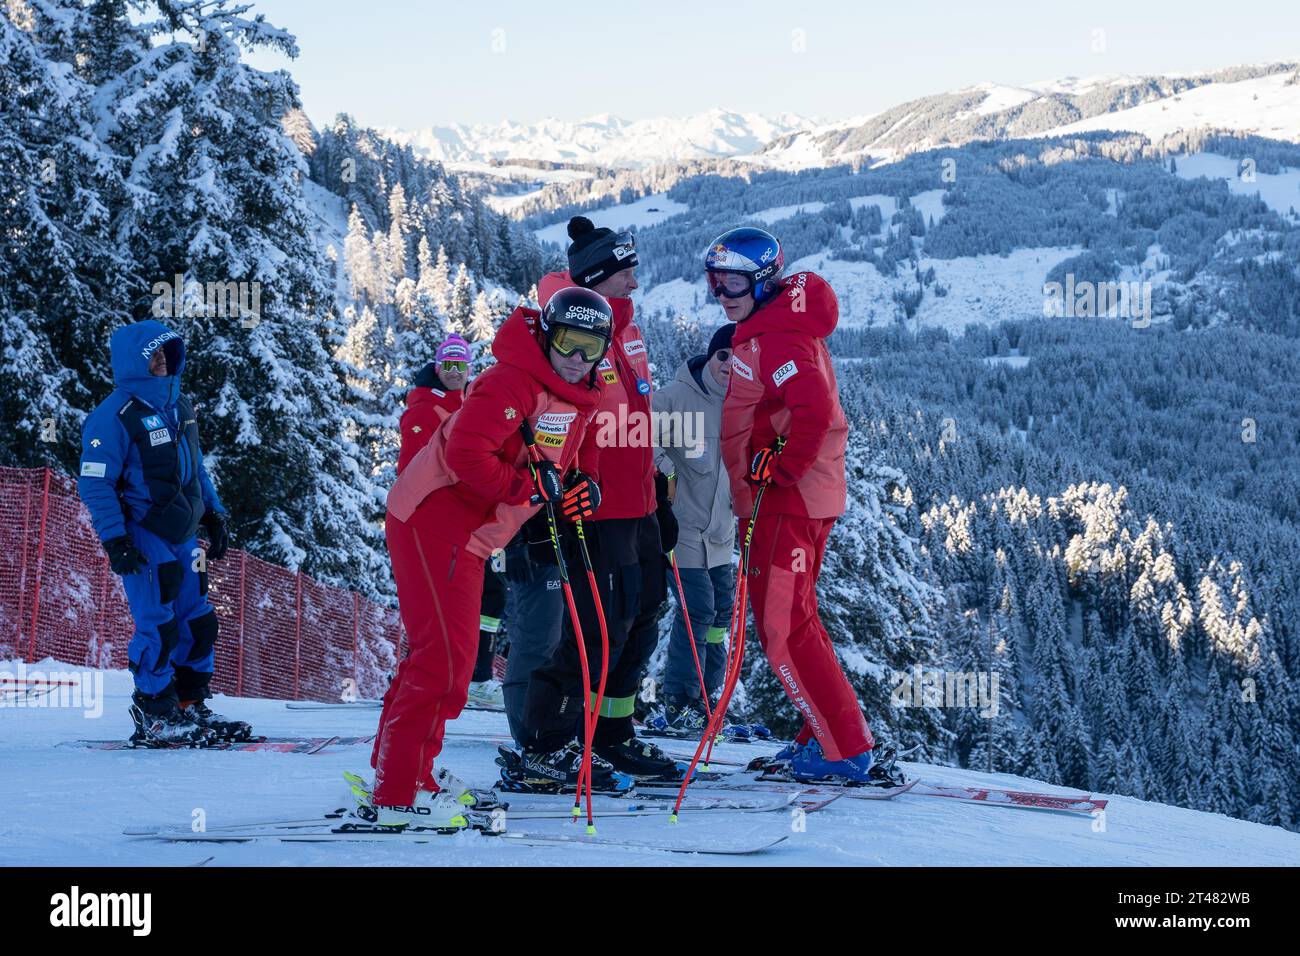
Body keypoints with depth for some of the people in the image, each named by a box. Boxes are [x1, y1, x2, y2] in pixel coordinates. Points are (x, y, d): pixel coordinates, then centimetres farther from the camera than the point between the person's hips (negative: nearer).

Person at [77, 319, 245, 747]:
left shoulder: (177, 404, 11)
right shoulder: (114, 416, -14)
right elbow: (95, 484, -14)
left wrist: (214, 515, 19)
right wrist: (114, 541, -19)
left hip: (181, 535, 8)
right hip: (143, 537, -8)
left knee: (198, 622, 9)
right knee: (158, 627, -8)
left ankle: (191, 707, 19)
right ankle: (154, 717, 4)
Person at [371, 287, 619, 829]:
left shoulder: (580, 398, 10)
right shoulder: (515, 382, -20)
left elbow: (560, 464, 20)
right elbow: (465, 454, -28)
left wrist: (582, 489, -1)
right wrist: (532, 485, -24)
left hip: (467, 533, 10)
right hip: (435, 516, -10)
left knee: (443, 649, 17)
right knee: (446, 653, -12)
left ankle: (399, 770, 29)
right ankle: (399, 793, -8)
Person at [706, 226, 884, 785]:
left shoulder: (775, 338, -17)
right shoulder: (759, 333, 15)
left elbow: (814, 409, -30)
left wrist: (780, 471, -22)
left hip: (783, 501, -11)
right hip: (806, 497, 11)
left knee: (783, 626, -7)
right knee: (794, 619, 19)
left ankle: (845, 752, -5)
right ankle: (825, 738, 27)